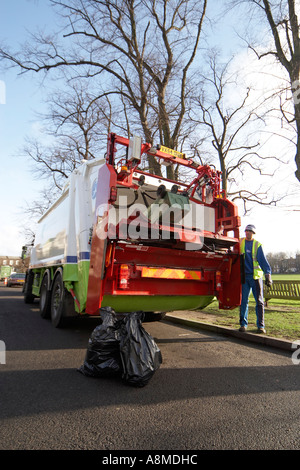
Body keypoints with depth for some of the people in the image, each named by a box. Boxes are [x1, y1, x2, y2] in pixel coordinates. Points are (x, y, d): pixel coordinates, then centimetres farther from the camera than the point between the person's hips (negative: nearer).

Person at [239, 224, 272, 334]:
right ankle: (243, 324, 14)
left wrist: (268, 274, -11)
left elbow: (263, 260, -3)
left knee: (259, 301, 2)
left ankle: (260, 326, 11)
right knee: (244, 301, 3)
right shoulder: (240, 243, 9)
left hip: (256, 276, -1)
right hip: (244, 276, 1)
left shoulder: (257, 245, 4)